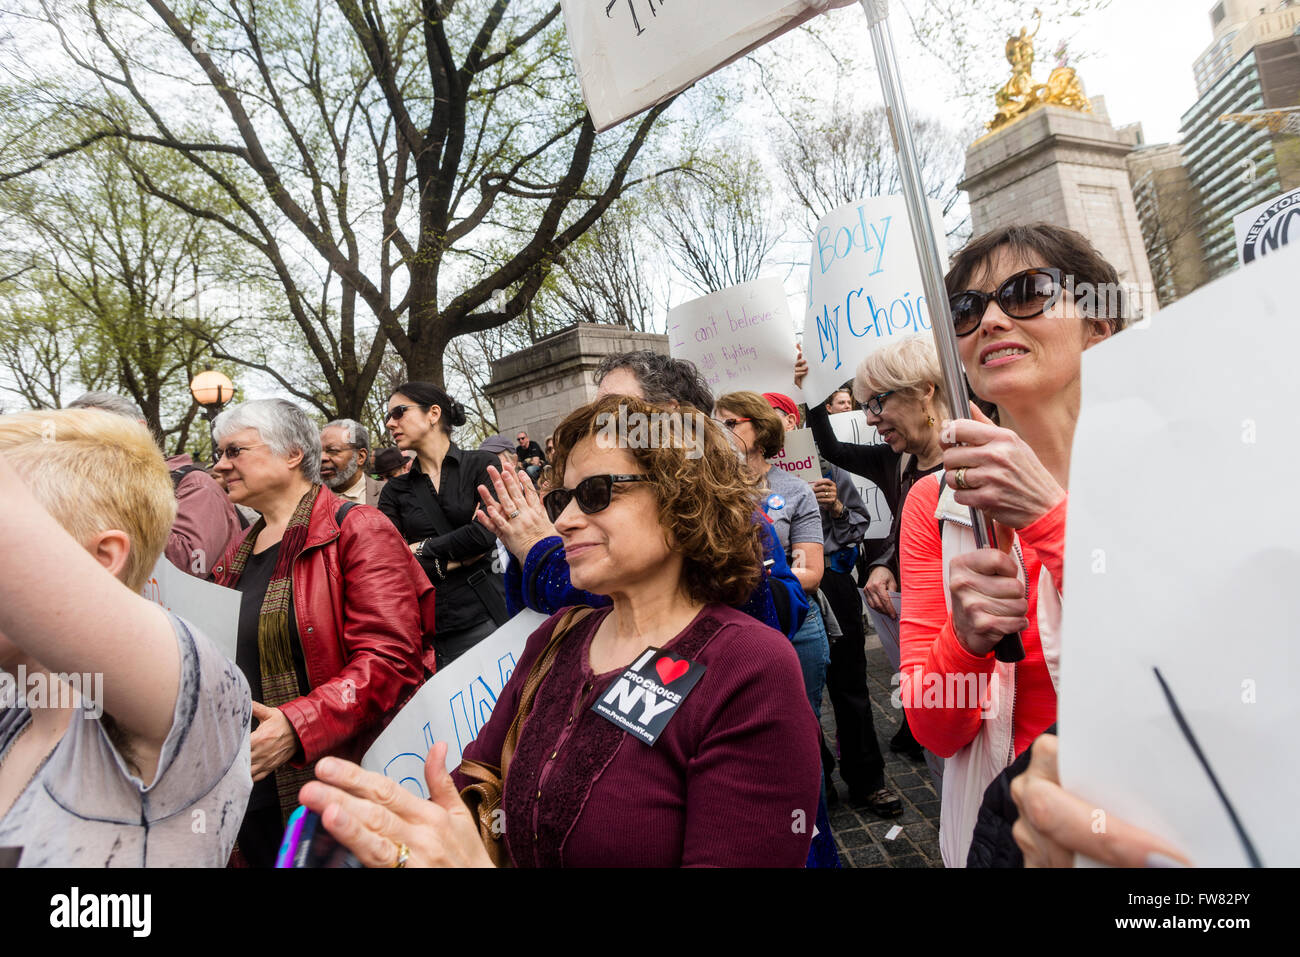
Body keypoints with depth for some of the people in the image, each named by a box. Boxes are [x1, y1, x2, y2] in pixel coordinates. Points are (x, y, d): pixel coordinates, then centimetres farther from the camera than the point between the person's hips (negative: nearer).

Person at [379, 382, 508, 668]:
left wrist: (422, 550, -2)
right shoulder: (395, 491, 11)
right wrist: (448, 561, -10)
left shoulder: (482, 465, 2)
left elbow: (485, 534, -10)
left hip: (484, 618, -2)